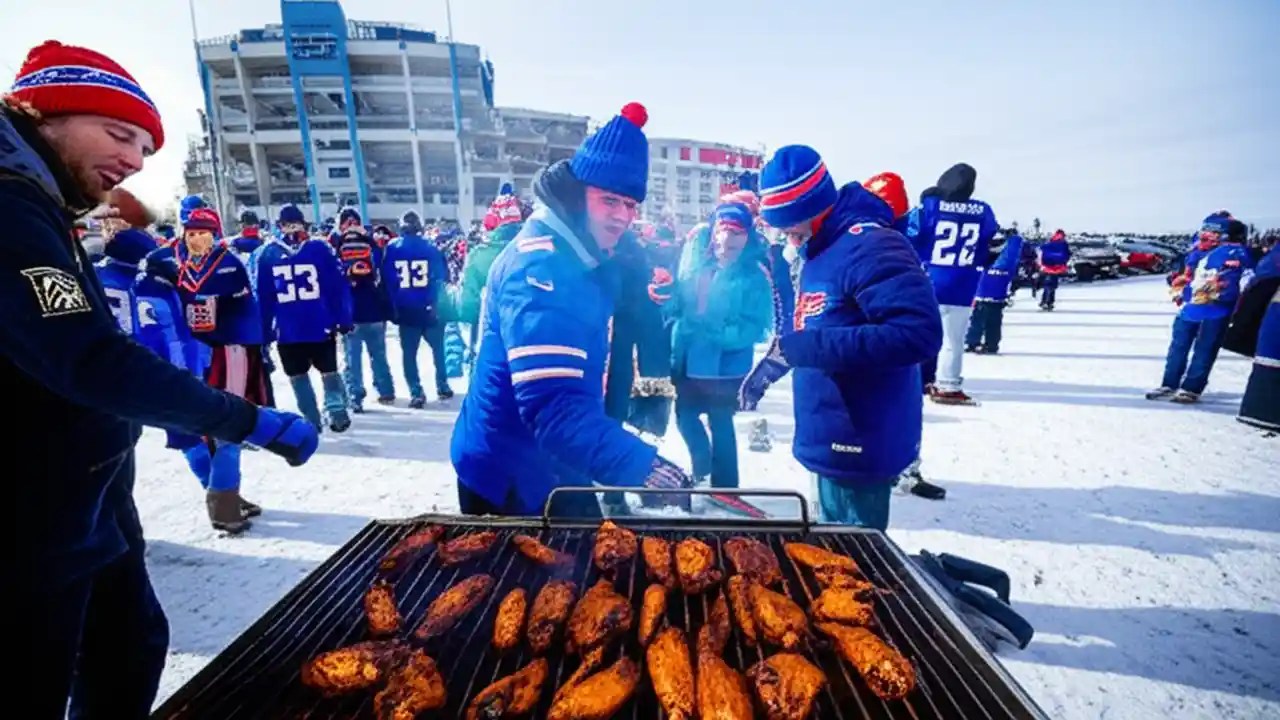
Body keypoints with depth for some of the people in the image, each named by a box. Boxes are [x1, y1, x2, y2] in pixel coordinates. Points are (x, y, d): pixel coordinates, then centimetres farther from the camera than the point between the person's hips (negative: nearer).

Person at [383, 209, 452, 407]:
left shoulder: (391, 249, 1)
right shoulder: (430, 248, -3)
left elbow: (386, 279, -1)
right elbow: (440, 277, -3)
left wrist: (393, 307, 3)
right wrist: (436, 302, 4)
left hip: (405, 310, 0)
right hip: (429, 309, 0)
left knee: (409, 352, 6)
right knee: (438, 347, 16)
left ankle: (416, 393, 0)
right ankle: (442, 386, 21)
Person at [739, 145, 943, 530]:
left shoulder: (870, 245, -19)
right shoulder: (820, 251, 10)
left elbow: (919, 332, -30)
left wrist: (800, 347, -30)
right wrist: (780, 354, 5)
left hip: (859, 445, -9)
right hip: (831, 439, 9)